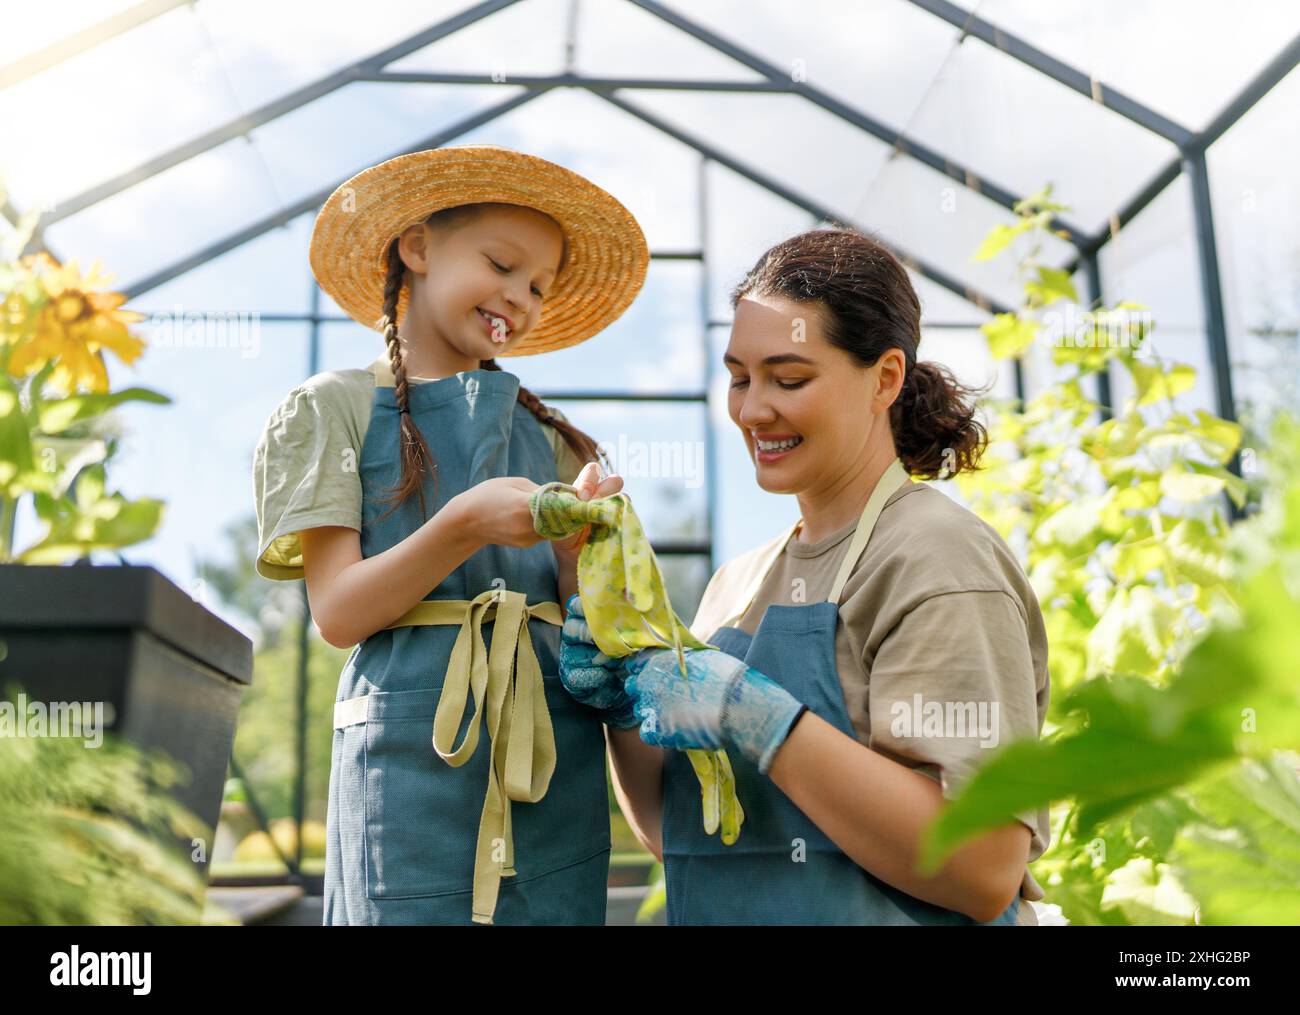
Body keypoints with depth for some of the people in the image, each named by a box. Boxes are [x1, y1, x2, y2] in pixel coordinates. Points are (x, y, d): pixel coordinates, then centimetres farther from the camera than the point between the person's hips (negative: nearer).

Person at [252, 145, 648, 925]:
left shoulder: (547, 433, 14)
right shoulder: (336, 406, 3)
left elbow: (579, 617, 7)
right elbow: (338, 612, -6)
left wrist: (584, 545, -14)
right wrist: (465, 525, -19)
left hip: (555, 754, 4)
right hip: (413, 741, -3)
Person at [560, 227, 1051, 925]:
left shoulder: (940, 561, -13)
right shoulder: (740, 580, 6)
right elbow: (675, 835, 9)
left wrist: (754, 720, -25)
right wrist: (623, 708, -7)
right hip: (714, 918, 6)